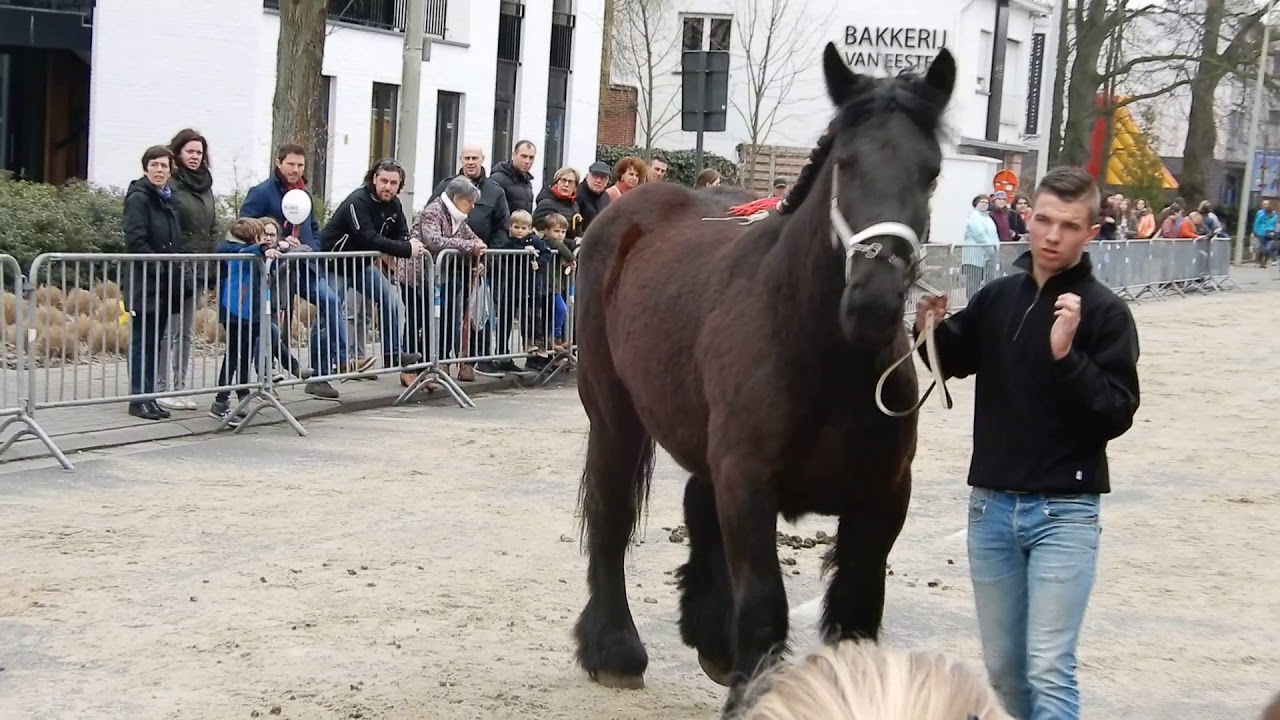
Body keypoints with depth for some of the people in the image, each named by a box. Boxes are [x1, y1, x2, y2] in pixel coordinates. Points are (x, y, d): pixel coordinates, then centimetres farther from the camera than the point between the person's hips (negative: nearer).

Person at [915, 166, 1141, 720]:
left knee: (1049, 670, -10)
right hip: (990, 505, 5)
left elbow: (1117, 414, -15)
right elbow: (955, 362, 20)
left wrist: (1066, 354, -27)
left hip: (1065, 512, -5)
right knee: (1002, 666, 15)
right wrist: (931, 328, -1)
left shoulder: (1105, 312, -9)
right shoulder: (997, 298, 4)